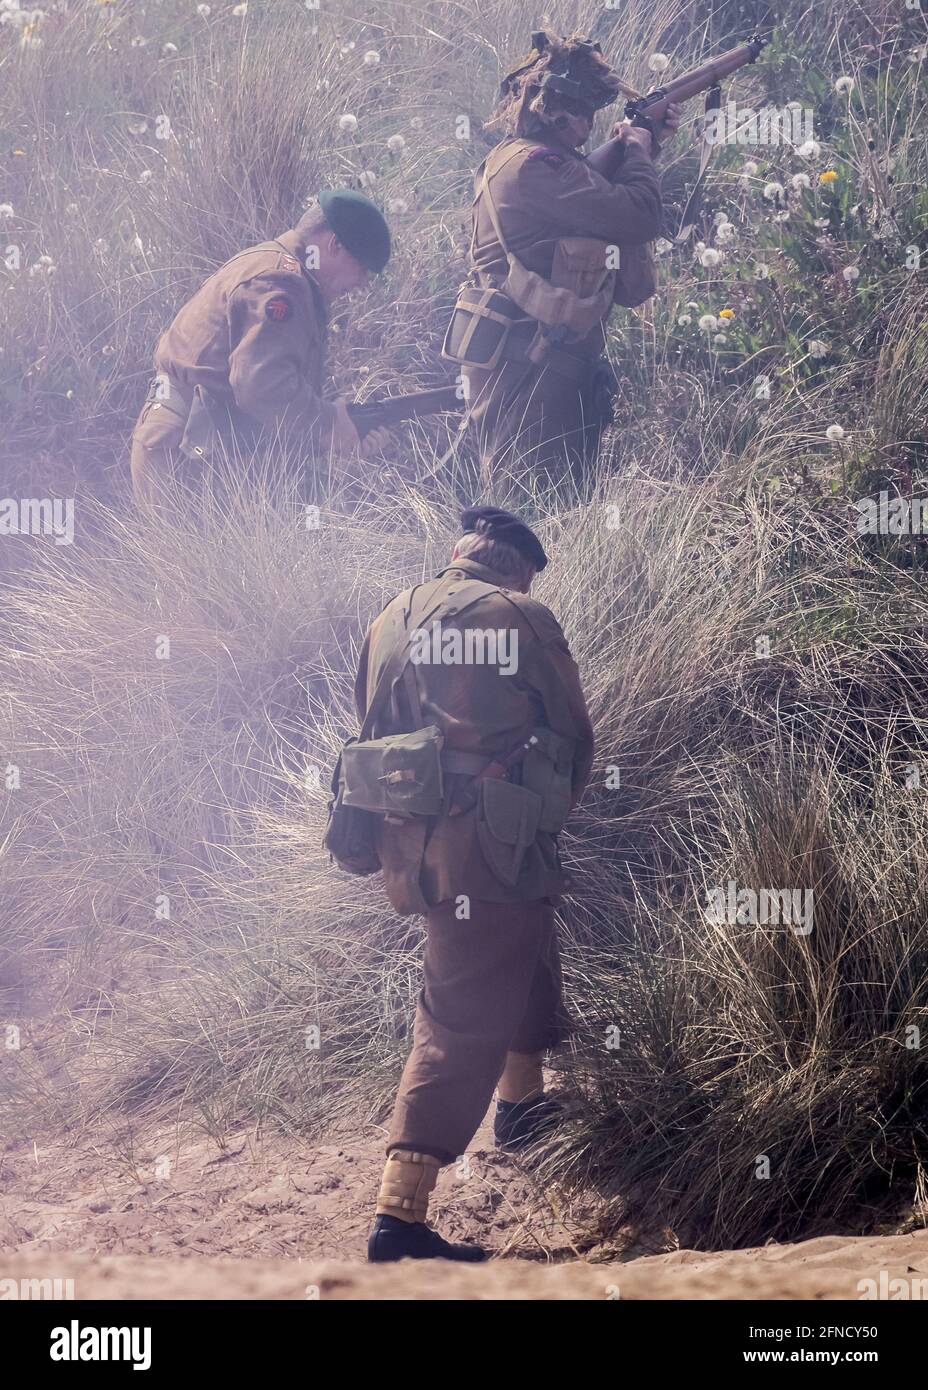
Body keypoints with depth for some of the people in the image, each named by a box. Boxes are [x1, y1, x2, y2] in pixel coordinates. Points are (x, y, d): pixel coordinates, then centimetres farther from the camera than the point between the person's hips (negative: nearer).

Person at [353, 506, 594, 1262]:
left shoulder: (391, 621, 12)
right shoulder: (520, 617, -5)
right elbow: (574, 732, 1)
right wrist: (551, 813, 19)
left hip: (406, 843, 7)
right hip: (491, 841, -7)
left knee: (523, 949, 32)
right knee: (462, 1021, -6)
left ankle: (522, 1101, 50)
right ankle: (400, 1215, -12)